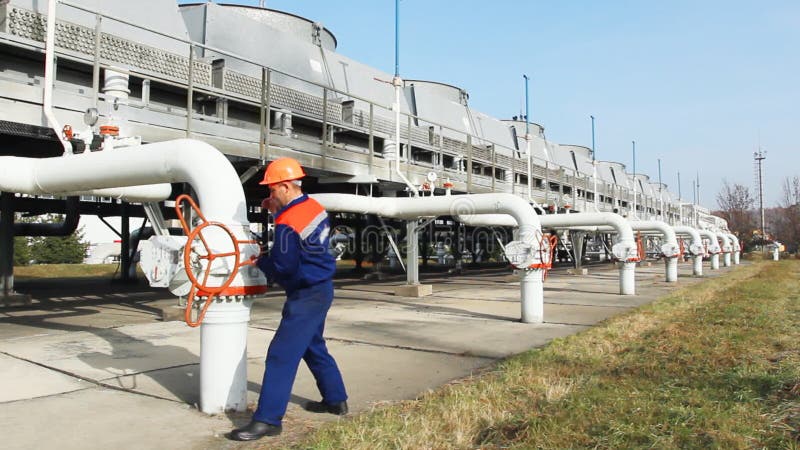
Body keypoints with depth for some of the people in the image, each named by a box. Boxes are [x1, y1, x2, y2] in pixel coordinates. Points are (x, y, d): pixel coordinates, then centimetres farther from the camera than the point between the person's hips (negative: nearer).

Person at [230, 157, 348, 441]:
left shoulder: (288, 224, -23)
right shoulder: (314, 207, 3)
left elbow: (281, 267, -19)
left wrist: (260, 261, 1)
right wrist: (278, 212, 9)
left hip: (307, 296, -10)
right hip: (320, 289, 10)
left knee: (282, 355, -6)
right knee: (314, 347, 23)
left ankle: (267, 420, -2)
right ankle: (335, 400, 34)